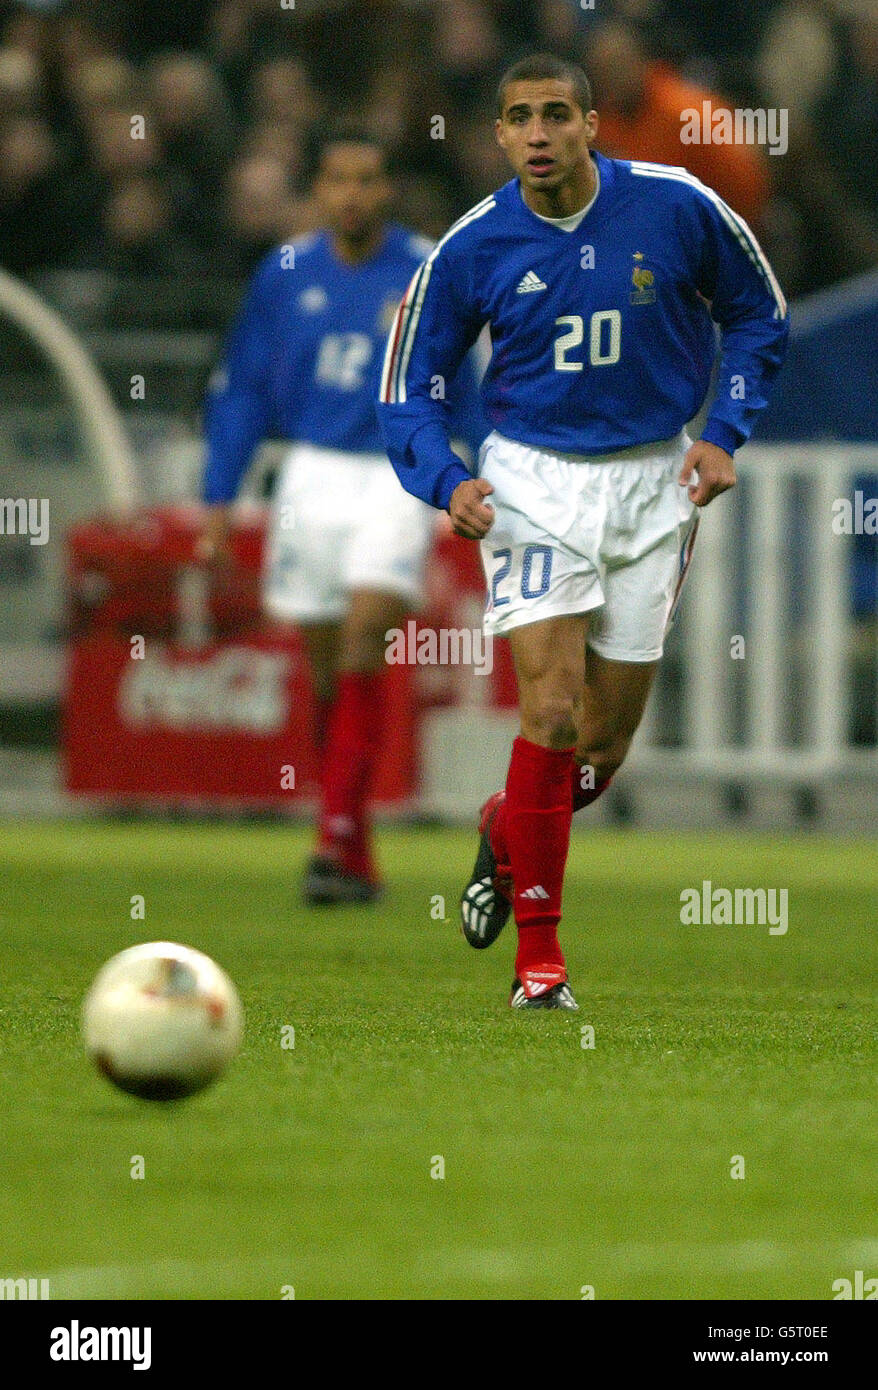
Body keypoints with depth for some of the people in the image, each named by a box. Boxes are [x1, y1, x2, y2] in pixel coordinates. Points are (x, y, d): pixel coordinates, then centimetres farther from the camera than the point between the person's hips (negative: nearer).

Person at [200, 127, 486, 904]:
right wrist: (219, 498, 7)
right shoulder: (286, 275, 4)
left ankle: (339, 840, -21)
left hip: (400, 475, -3)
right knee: (326, 665, 5)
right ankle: (356, 859, 16)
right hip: (314, 471, 3)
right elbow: (241, 389, 11)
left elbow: (469, 391, 5)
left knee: (363, 644, -18)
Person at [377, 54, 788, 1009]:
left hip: (651, 482, 2)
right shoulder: (473, 249, -8)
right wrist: (444, 482, -15)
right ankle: (539, 956, -9)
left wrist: (723, 432, -2)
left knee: (604, 745, 4)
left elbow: (756, 315, 9)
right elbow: (405, 382, 2)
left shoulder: (677, 208, -7)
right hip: (532, 481, -2)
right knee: (553, 709, -17)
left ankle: (507, 833, 39)